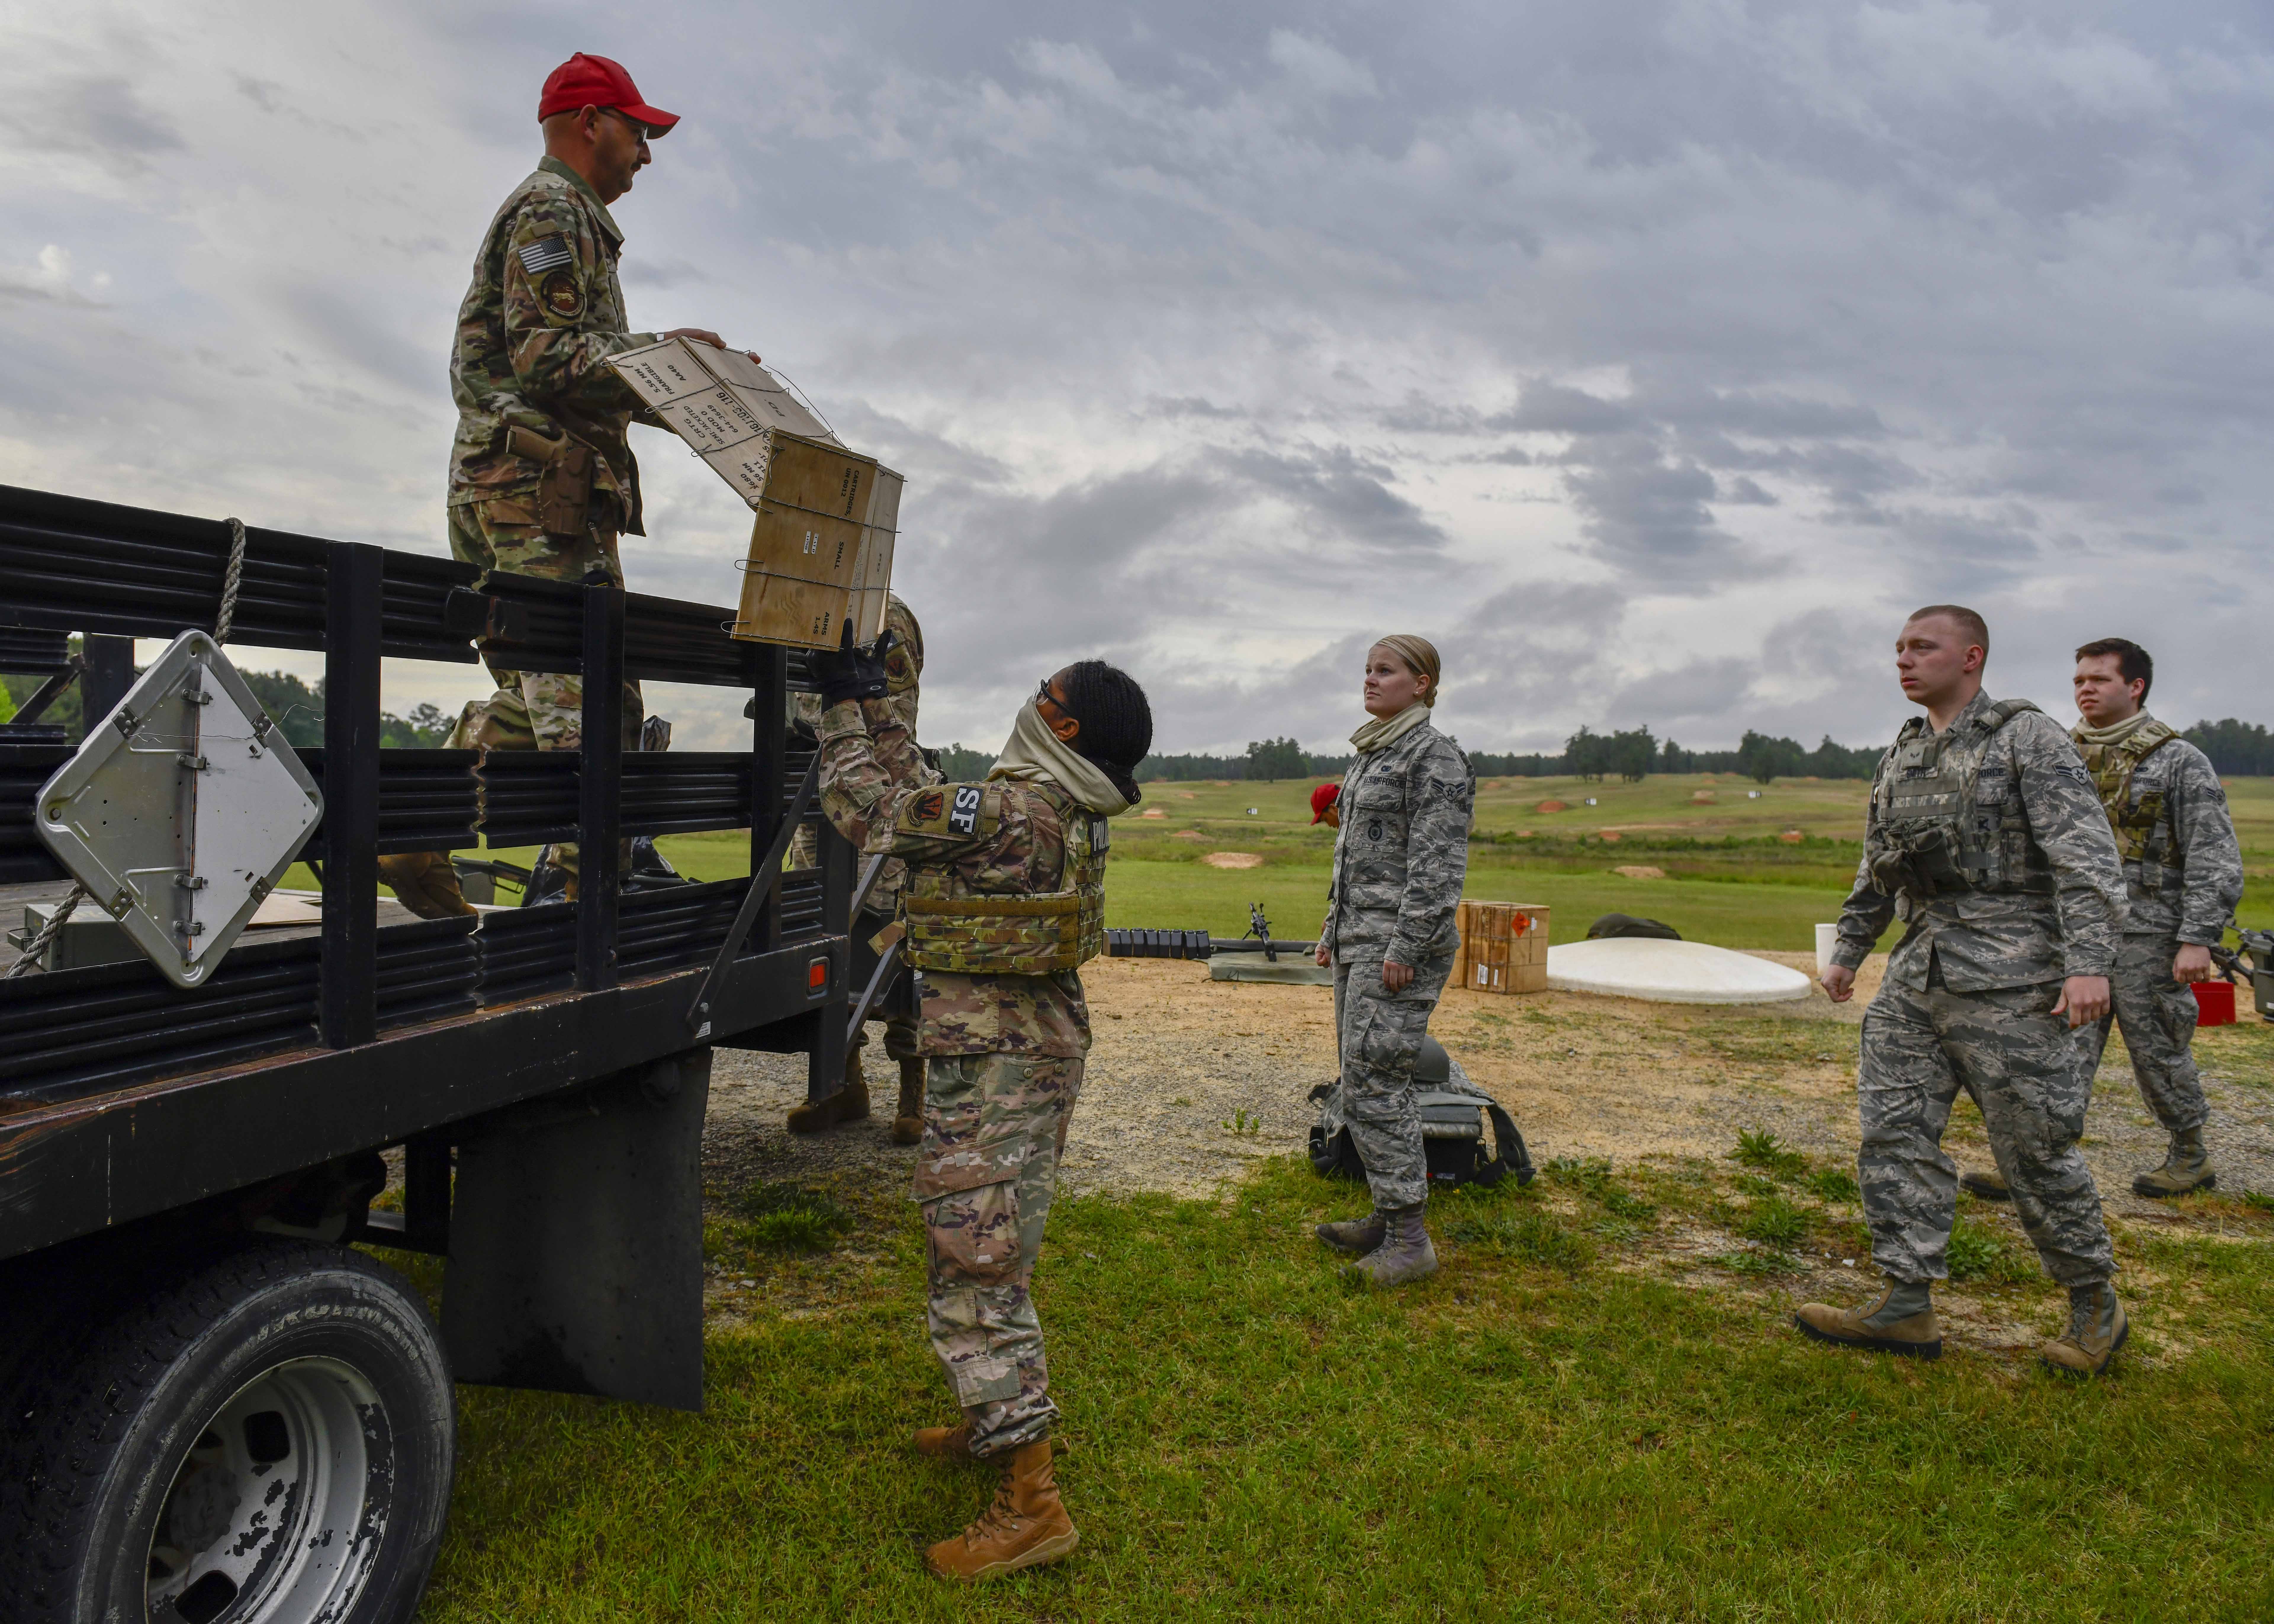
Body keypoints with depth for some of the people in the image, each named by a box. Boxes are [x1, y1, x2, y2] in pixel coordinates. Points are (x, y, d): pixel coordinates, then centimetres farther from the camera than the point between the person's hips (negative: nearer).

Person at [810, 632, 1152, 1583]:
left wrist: (845, 705, 0)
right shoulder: (1070, 815, 6)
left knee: (977, 1271, -4)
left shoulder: (1007, 811, -22)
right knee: (992, 1254, 24)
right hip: (1044, 1042, 10)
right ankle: (998, 1423, 40)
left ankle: (1031, 1504, 1)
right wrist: (873, 704, 18)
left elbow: (866, 811, -12)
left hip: (994, 1062, -10)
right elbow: (920, 801, 16)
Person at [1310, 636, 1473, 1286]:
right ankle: (1386, 1217, 22)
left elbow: (1439, 865, -18)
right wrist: (1334, 929, 20)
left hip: (1403, 942, -9)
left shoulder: (1435, 757, -11)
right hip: (1359, 937, 10)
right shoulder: (1371, 754, 17)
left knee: (1374, 1082, -10)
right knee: (1363, 1079, 12)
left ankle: (1412, 1242, -2)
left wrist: (1407, 948, -21)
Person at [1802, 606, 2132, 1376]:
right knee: (1895, 1131, 3)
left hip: (2008, 976, -7)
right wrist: (1849, 952, 23)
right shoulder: (1904, 753, 16)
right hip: (1919, 971, 7)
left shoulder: (2028, 737, -5)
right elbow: (1876, 868, 24)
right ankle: (1908, 1307, 10)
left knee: (2034, 1149, 0)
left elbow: (2086, 856, -13)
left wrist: (2089, 962, -23)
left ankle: (2096, 1306, 20)